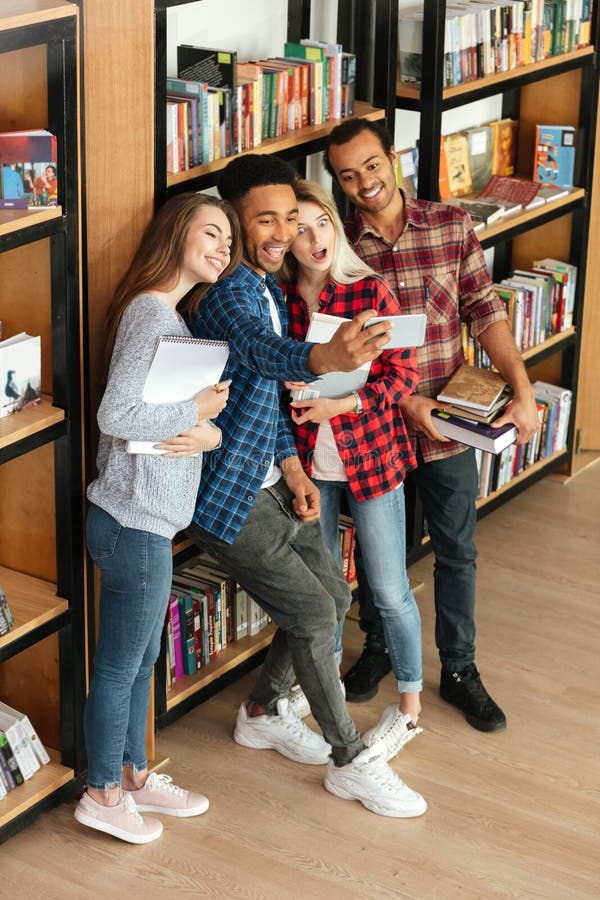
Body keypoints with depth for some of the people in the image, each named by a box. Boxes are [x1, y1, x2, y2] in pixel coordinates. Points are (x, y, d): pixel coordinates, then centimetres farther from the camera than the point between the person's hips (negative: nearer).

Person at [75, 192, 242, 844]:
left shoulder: (171, 314, 13)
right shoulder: (152, 313, -19)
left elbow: (194, 405, 12)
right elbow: (115, 414, -28)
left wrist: (209, 432, -10)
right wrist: (196, 410, -17)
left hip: (146, 519, 10)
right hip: (134, 522, -10)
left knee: (139, 660, 21)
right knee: (121, 664, 6)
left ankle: (133, 776, 35)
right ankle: (102, 794, 21)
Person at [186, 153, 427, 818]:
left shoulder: (269, 287, 7)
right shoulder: (227, 295, -25)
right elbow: (262, 351, -48)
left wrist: (291, 463, 5)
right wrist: (325, 358, -69)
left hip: (267, 482, 9)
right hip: (225, 495, -9)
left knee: (333, 594, 14)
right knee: (312, 614, -6)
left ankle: (263, 713, 33)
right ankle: (352, 762, 8)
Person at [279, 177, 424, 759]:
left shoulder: (370, 291, -13)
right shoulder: (277, 295, -4)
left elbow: (404, 375, -11)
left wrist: (342, 404, -23)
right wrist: (289, 383, -14)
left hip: (371, 453, -3)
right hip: (309, 456, 3)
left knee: (389, 590, 3)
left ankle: (409, 707, 19)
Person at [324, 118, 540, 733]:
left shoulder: (452, 225, -4)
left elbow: (484, 311, -3)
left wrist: (522, 388, -14)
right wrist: (405, 401, -18)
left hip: (449, 426, 1)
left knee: (457, 552, 11)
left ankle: (459, 670, 27)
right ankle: (378, 647, 39)